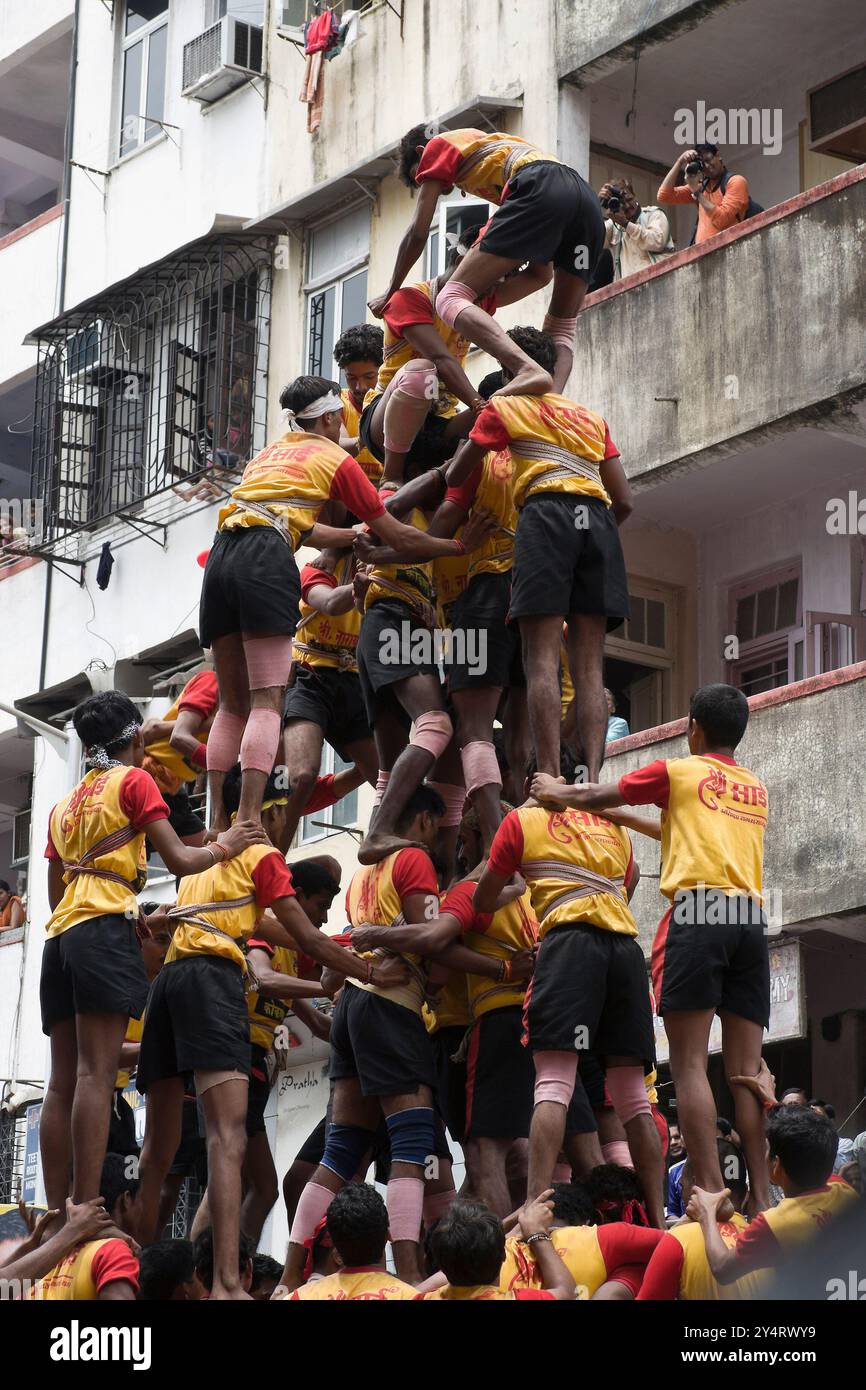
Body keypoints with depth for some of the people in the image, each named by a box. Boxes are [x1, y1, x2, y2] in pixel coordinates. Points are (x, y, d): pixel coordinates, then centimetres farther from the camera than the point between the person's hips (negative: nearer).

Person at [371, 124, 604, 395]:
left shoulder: (437, 146, 26)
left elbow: (418, 233, 19)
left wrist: (390, 293, 30)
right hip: (588, 199, 8)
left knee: (451, 299, -11)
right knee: (561, 327, 16)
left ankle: (529, 370, -35)